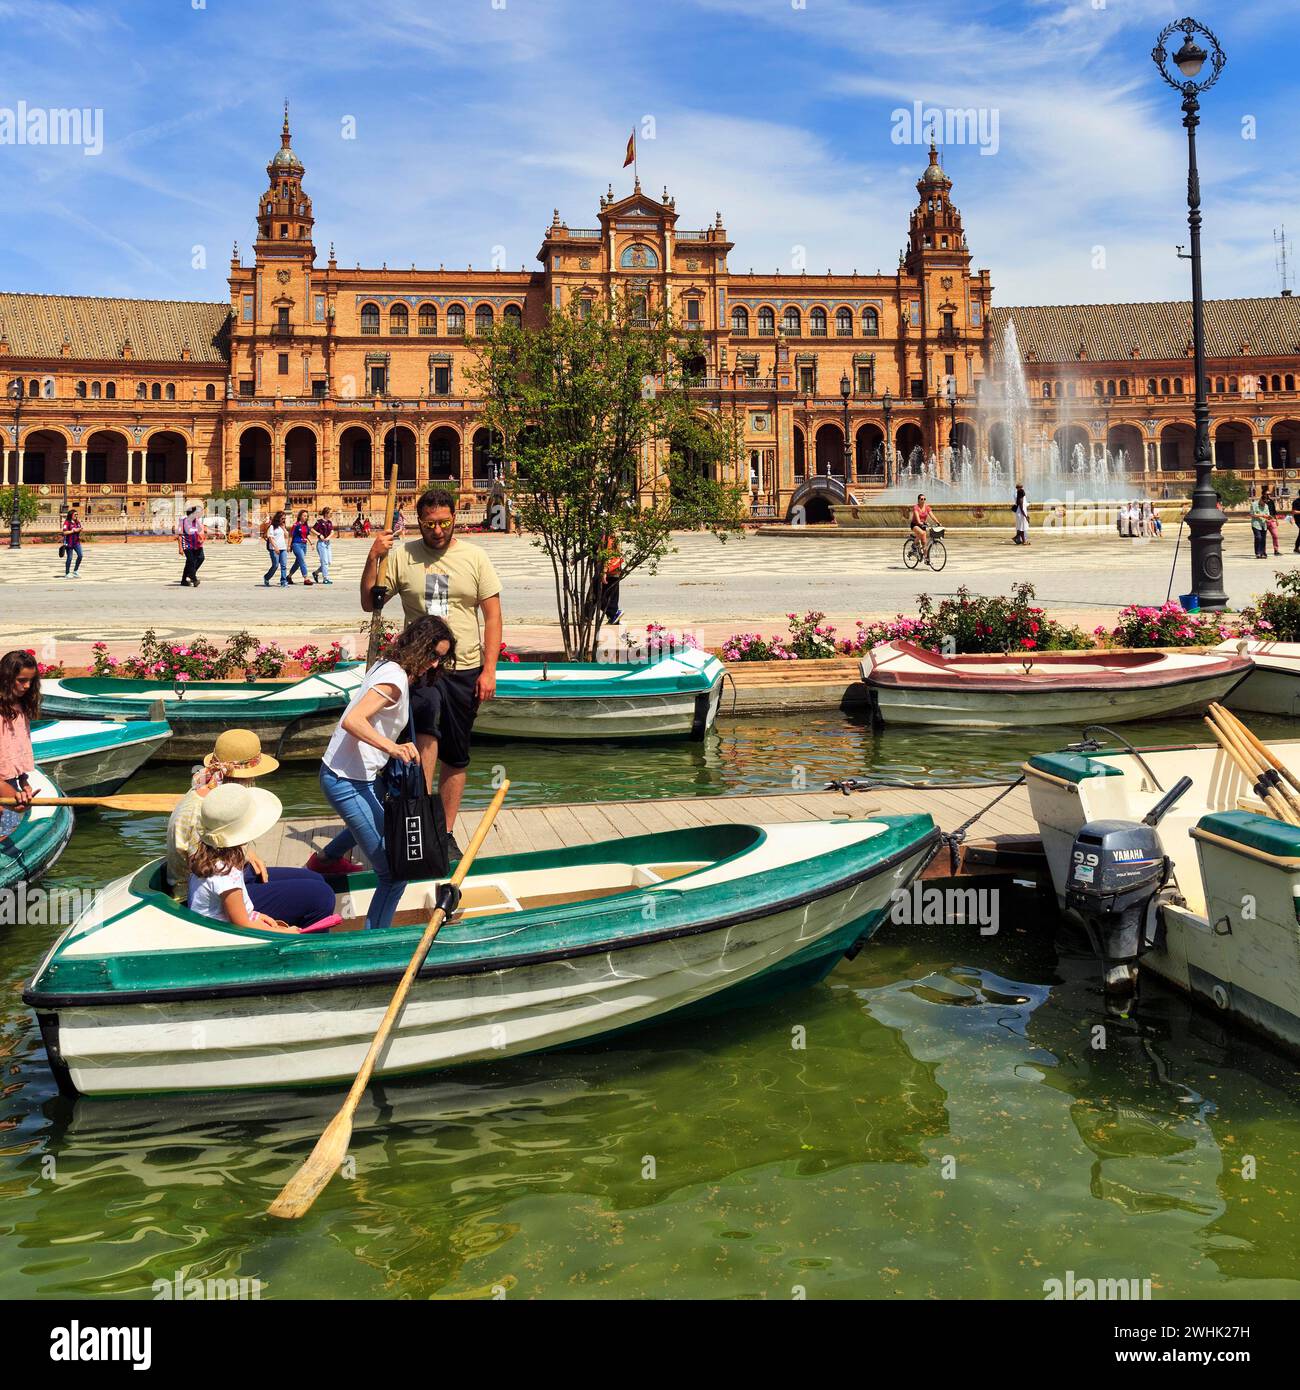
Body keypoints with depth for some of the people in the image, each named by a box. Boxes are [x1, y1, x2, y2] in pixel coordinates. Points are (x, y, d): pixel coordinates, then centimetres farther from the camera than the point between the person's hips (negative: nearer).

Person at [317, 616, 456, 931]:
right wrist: (393, 747, -44)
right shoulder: (395, 678, -20)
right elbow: (352, 721, -33)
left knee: (382, 819, 41)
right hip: (348, 783, -11)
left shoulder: (386, 667, 10)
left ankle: (325, 859, 61)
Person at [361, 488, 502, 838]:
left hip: (465, 668, 2)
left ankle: (445, 832, 19)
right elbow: (369, 604, 3)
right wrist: (373, 558, -11)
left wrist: (489, 670, -5)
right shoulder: (401, 556, 2)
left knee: (456, 756, 8)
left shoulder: (475, 557, 3)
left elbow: (492, 616, 2)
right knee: (426, 726, -30)